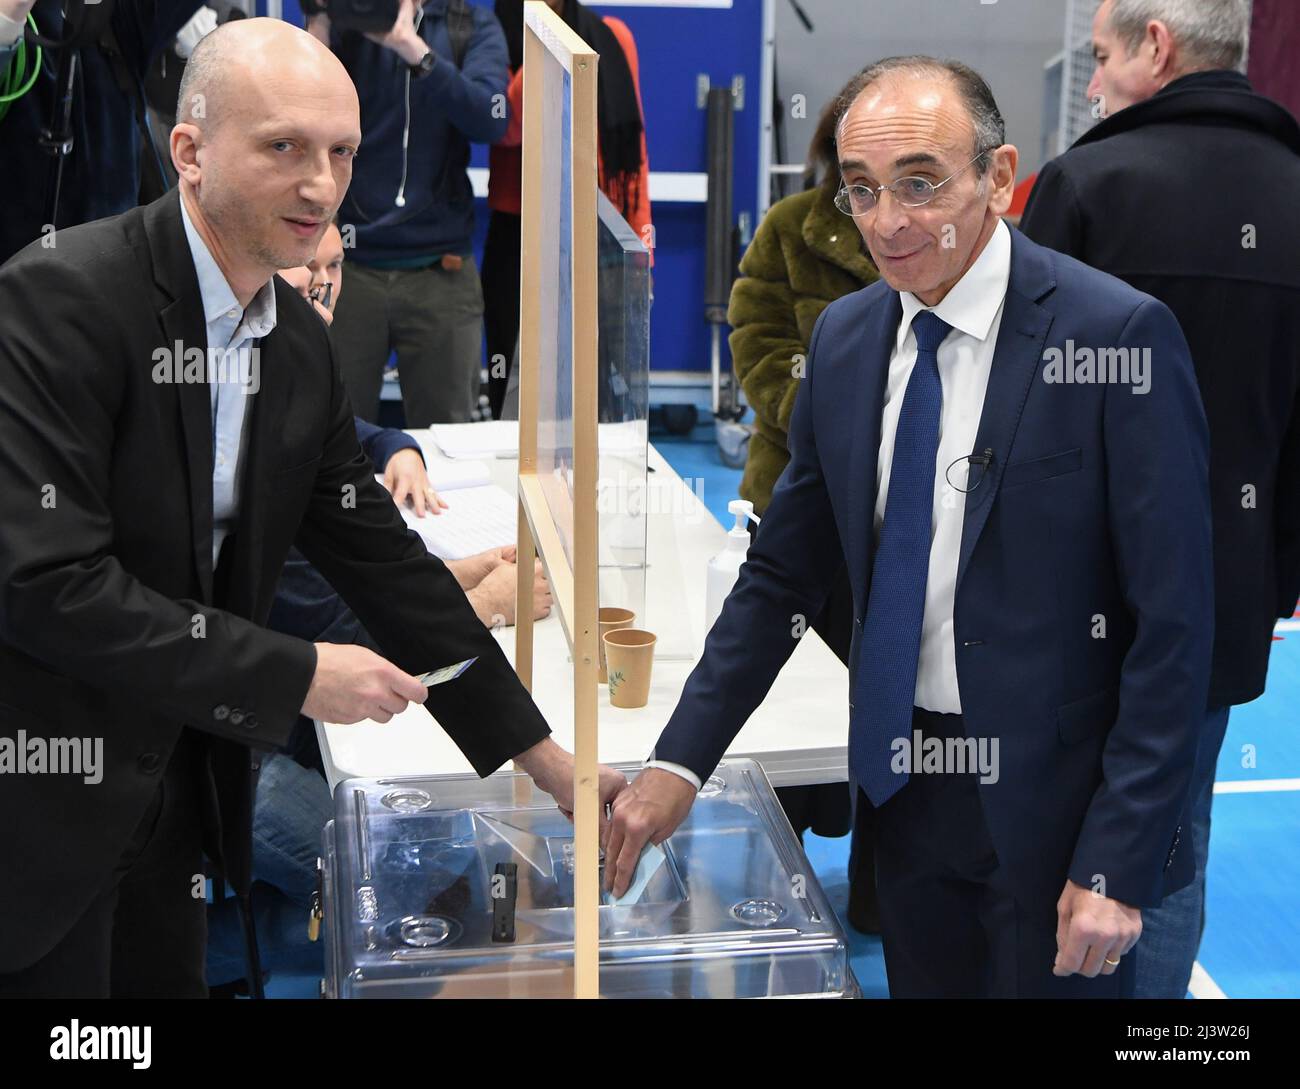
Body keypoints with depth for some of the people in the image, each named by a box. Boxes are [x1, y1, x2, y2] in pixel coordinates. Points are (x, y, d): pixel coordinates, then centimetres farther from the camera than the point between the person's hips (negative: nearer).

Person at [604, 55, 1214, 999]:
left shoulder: (1117, 335, -16)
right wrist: (680, 761, 1)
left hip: (1055, 797, -5)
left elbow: (1172, 623, -15)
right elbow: (784, 570, 9)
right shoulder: (845, 337, 2)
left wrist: (1120, 863, -16)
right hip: (904, 779, 5)